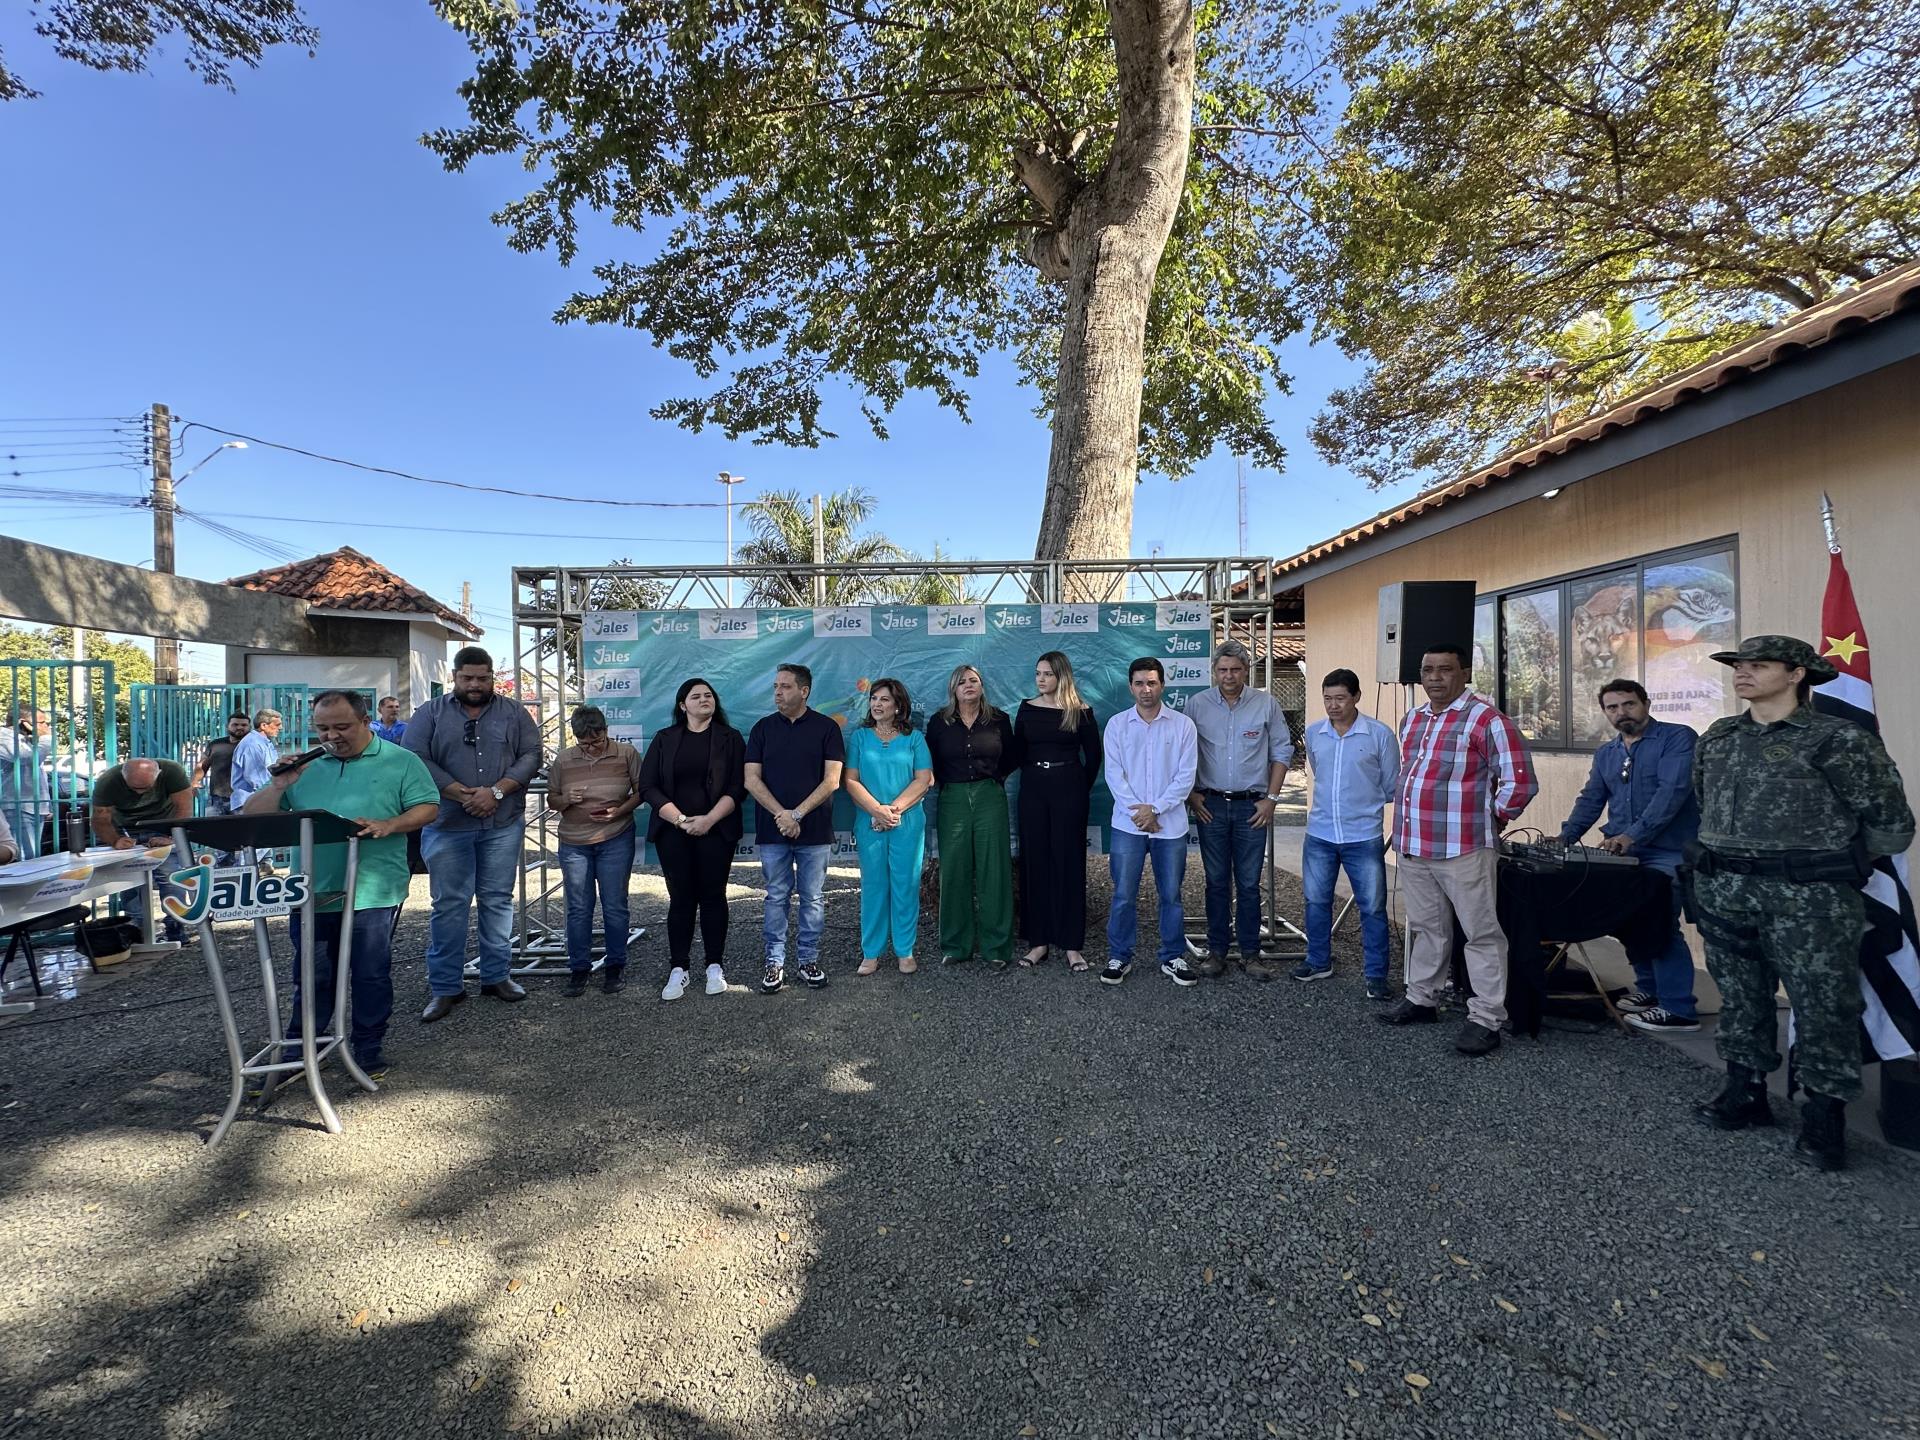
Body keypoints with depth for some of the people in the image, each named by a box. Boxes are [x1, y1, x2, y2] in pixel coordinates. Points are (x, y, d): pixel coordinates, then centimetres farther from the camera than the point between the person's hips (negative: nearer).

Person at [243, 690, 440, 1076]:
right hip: (312, 892, 3)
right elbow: (254, 815, 11)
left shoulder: (400, 762, 2)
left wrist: (387, 825, -21)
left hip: (372, 892, -3)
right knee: (312, 977, 13)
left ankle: (369, 1047, 20)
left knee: (371, 975, 6)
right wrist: (279, 786, -8)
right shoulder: (304, 765, 11)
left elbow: (427, 808, -5)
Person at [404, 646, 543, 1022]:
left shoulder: (513, 712, 7)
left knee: (498, 901, 8)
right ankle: (445, 987, 12)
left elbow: (531, 755, -1)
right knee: (449, 904, 3)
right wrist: (463, 795, -15)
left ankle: (497, 976, 20)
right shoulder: (430, 713, 5)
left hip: (503, 825, 1)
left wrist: (496, 791, -14)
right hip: (447, 825, -1)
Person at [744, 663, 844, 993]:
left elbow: (832, 780, -6)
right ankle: (775, 961, 17)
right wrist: (780, 814, -12)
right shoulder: (763, 728, 6)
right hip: (772, 830, 1)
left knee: (813, 899, 6)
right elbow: (752, 779, 0)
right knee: (776, 898, 8)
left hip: (814, 830, -1)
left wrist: (797, 814, -12)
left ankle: (808, 959, 18)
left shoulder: (826, 728, 0)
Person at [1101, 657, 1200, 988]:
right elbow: (1114, 774, -1)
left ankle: (1173, 958, 22)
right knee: (1124, 895, 2)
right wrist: (1138, 812, -10)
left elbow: (1186, 776, -3)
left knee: (1171, 895, 9)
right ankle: (1119, 957, 17)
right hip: (1128, 824, 0)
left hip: (1171, 824, 0)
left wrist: (1155, 808, -11)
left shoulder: (1182, 725, 1)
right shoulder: (1117, 724, 3)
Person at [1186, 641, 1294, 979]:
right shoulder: (1197, 704, 0)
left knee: (1249, 884, 5)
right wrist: (1191, 794, 0)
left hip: (1252, 807, 0)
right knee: (1216, 882, 7)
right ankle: (1216, 951, 17)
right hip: (1211, 805, 1)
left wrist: (1271, 798, -1)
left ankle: (1250, 952, 16)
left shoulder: (1266, 704, -1)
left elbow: (1282, 752, 4)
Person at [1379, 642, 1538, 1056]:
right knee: (1426, 928, 19)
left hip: (1462, 848, -7)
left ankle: (1486, 1019, 10)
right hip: (1412, 846, 8)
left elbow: (1520, 781, -14)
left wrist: (1492, 820, -2)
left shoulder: (1484, 718, -11)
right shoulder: (1411, 719, 13)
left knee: (1481, 933, 2)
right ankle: (1421, 999, 32)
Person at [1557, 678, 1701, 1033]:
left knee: (1661, 928, -6)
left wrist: (1632, 835, -26)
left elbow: (1672, 791, -19)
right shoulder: (1605, 754, 15)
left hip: (1666, 855, -7)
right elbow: (1591, 800, 15)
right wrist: (1565, 838, 0)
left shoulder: (1677, 738, -7)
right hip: (1624, 856, 7)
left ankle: (1678, 1010, 3)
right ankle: (1650, 989, 27)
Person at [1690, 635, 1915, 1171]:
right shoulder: (1716, 739, 10)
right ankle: (1745, 1092, 28)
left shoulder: (1840, 741, -7)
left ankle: (1824, 1116, 16)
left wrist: (1827, 862, 5)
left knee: (1823, 1006, 2)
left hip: (1809, 902, -5)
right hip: (1723, 895, 5)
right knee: (1740, 999, 15)